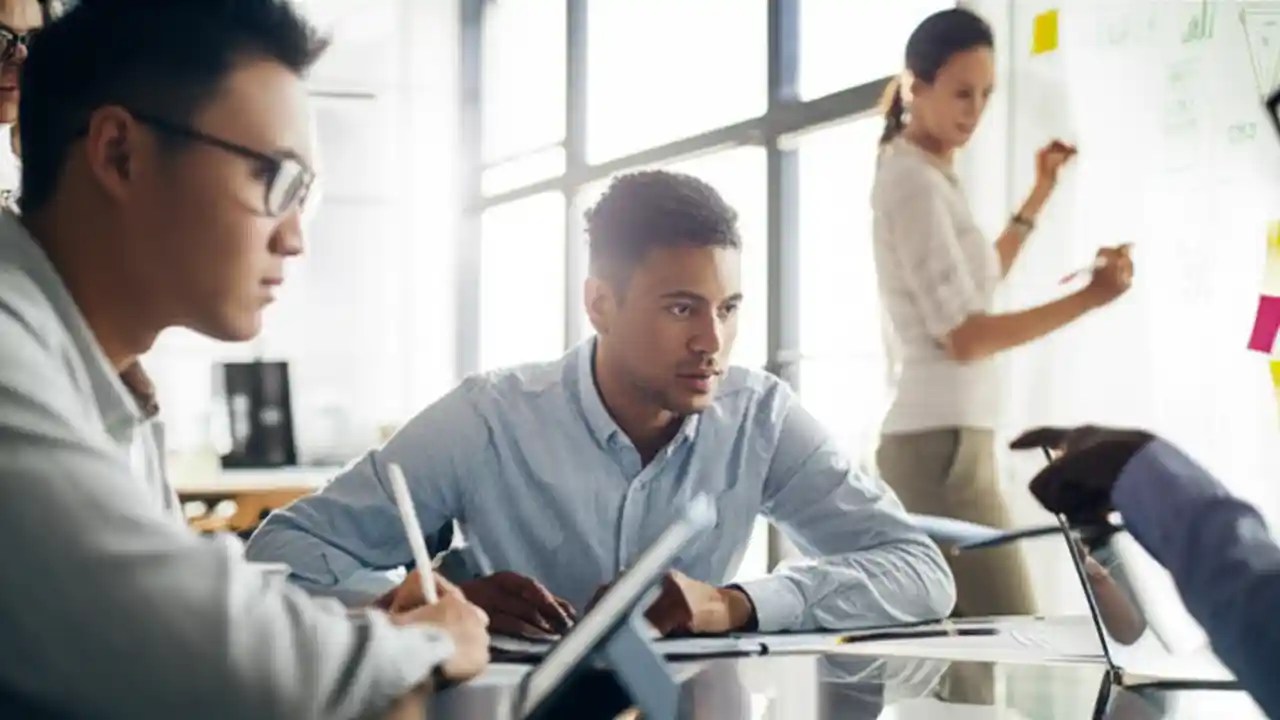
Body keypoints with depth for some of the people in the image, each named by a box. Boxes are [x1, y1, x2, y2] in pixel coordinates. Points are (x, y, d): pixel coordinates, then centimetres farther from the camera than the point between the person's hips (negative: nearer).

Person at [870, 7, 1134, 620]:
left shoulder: (927, 177, 17)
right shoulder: (914, 182, -12)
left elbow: (972, 285, 32)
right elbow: (963, 337, -17)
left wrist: (1040, 196, 31)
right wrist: (1089, 297, -18)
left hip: (933, 437, 10)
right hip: (941, 442, -10)